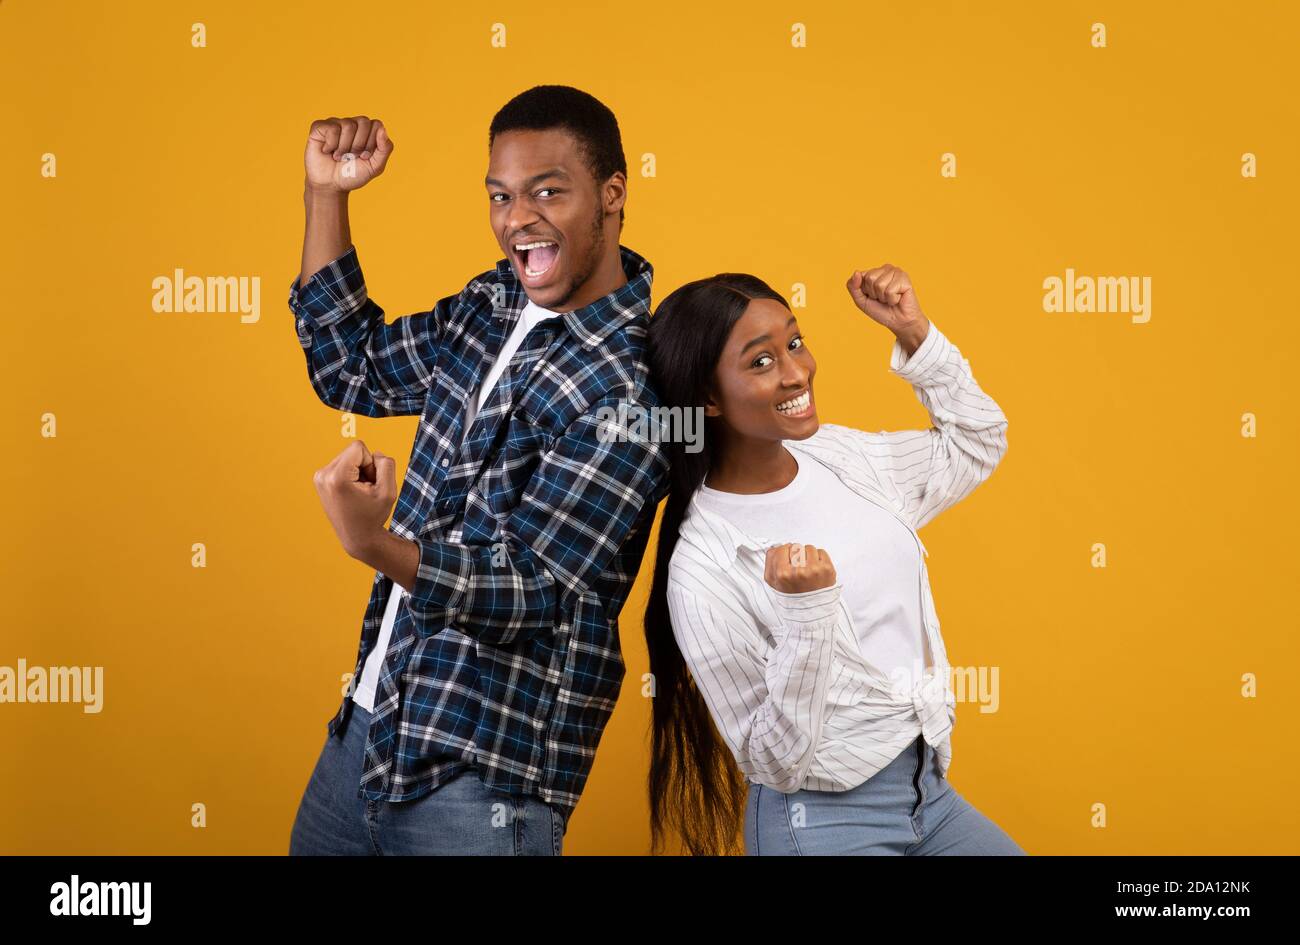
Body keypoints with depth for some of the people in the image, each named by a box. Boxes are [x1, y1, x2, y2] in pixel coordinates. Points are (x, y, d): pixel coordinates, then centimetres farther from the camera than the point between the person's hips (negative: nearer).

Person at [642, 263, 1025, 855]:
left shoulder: (837, 455, -2)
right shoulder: (703, 569, -20)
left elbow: (977, 444, 15)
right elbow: (775, 763, -16)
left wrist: (914, 333, 1)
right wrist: (806, 613, -30)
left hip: (929, 786, 7)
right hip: (822, 820, -7)